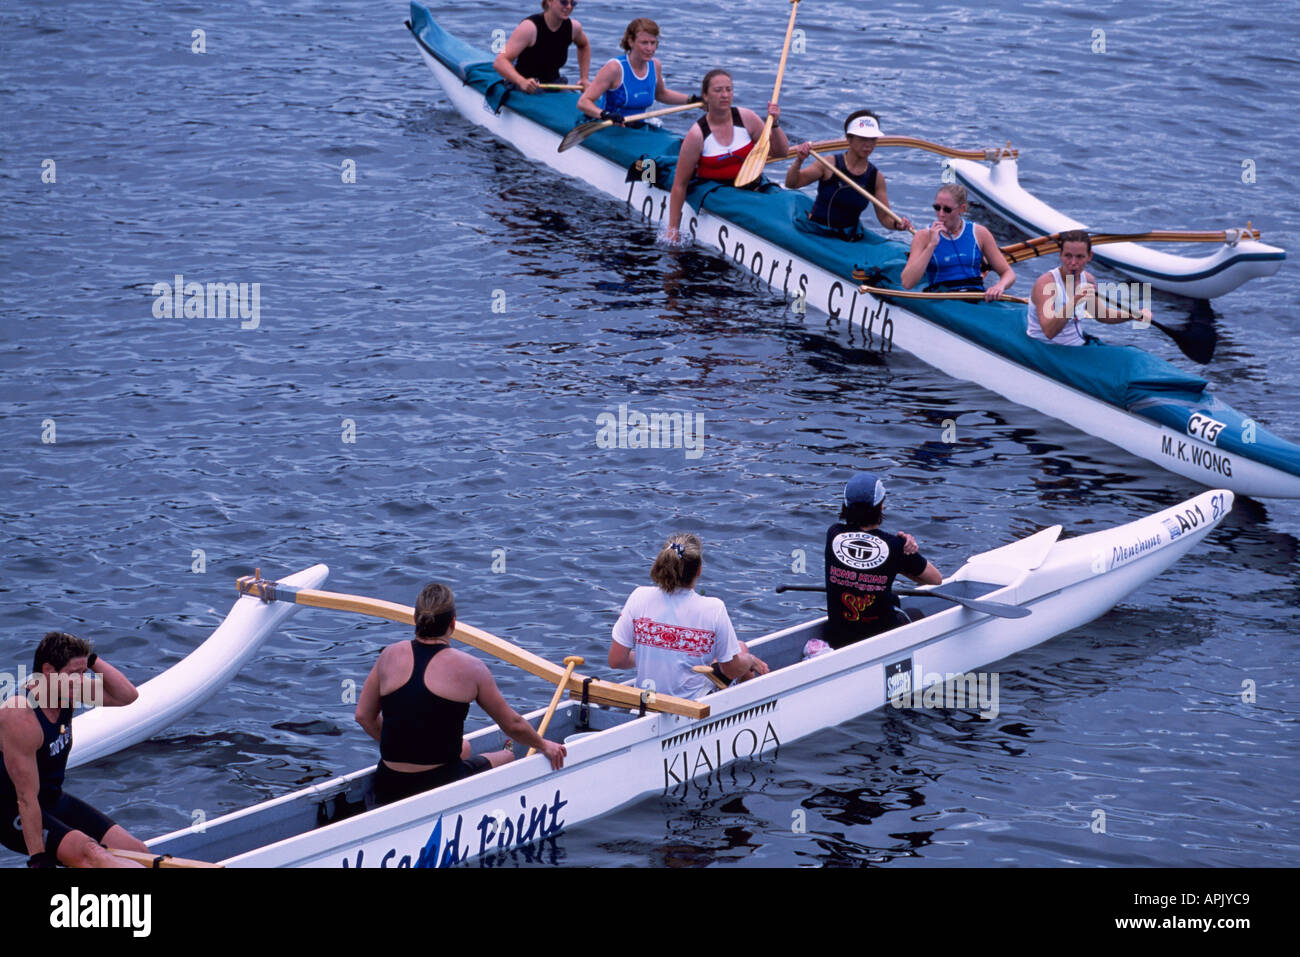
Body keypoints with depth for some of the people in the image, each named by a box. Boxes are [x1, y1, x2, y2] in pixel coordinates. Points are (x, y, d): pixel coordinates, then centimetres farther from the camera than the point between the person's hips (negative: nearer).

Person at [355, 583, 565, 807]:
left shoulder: (391, 656, -1)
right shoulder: (469, 668, -9)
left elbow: (364, 716, 8)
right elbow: (513, 725, 3)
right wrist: (543, 745, 22)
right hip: (442, 786, -2)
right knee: (507, 756, 28)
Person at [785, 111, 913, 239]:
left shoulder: (876, 178, 1)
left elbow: (884, 217, 5)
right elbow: (791, 184, -8)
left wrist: (897, 224, -18)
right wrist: (799, 160, -26)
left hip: (849, 238, 3)